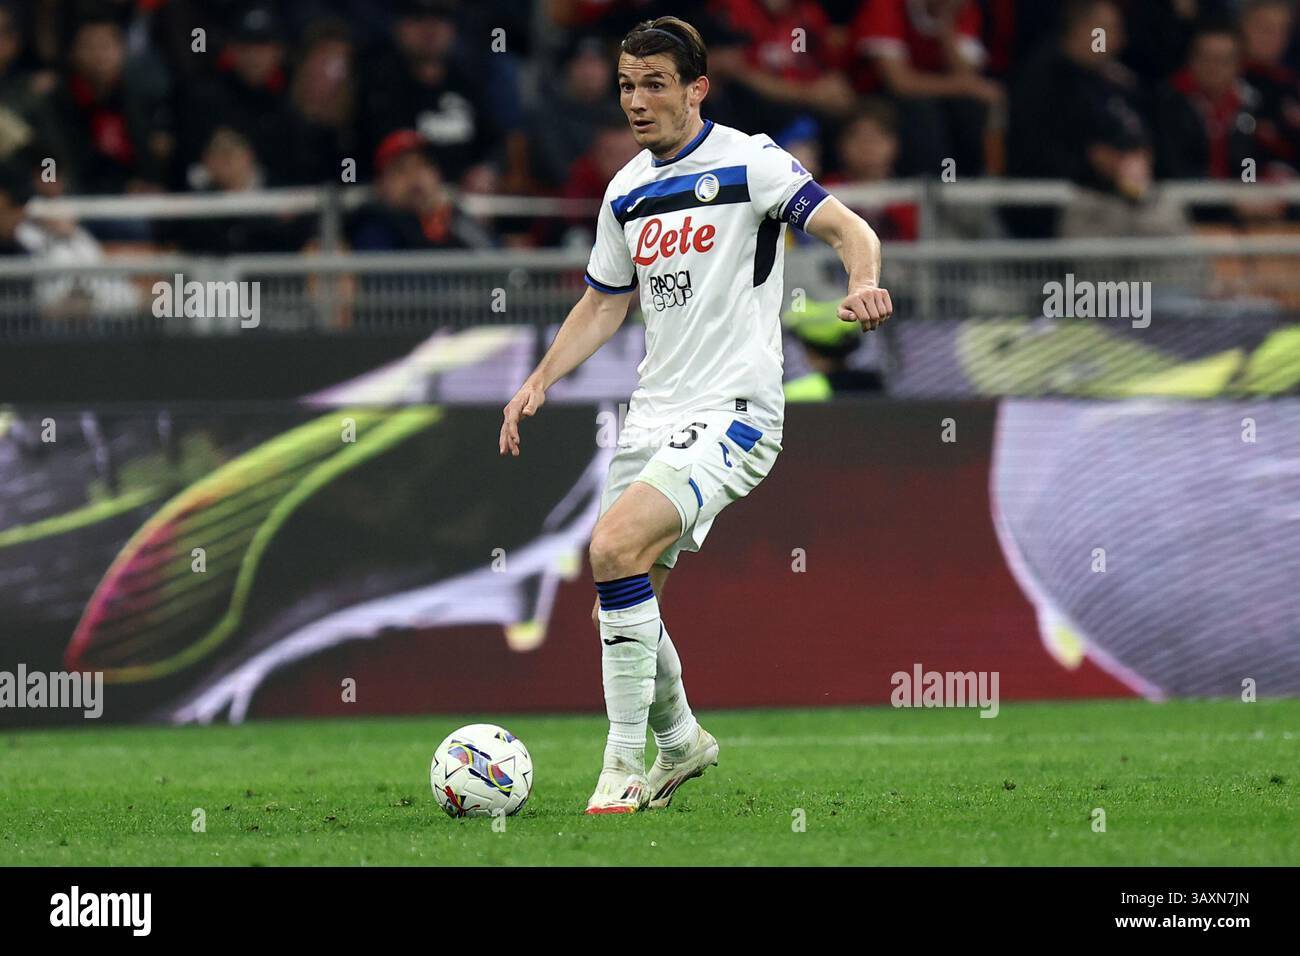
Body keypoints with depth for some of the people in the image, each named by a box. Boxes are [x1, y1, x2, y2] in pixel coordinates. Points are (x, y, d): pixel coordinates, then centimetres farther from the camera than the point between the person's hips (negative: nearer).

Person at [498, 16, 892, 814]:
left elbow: (849, 229, -11)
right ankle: (679, 742, 33)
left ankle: (624, 764, -18)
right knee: (620, 606, 6)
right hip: (656, 412, 7)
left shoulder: (749, 163, -6)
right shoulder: (627, 192, 14)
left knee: (616, 544, -25)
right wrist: (540, 383, 13)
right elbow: (605, 304, 24)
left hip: (733, 412, -7)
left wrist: (864, 286, -32)